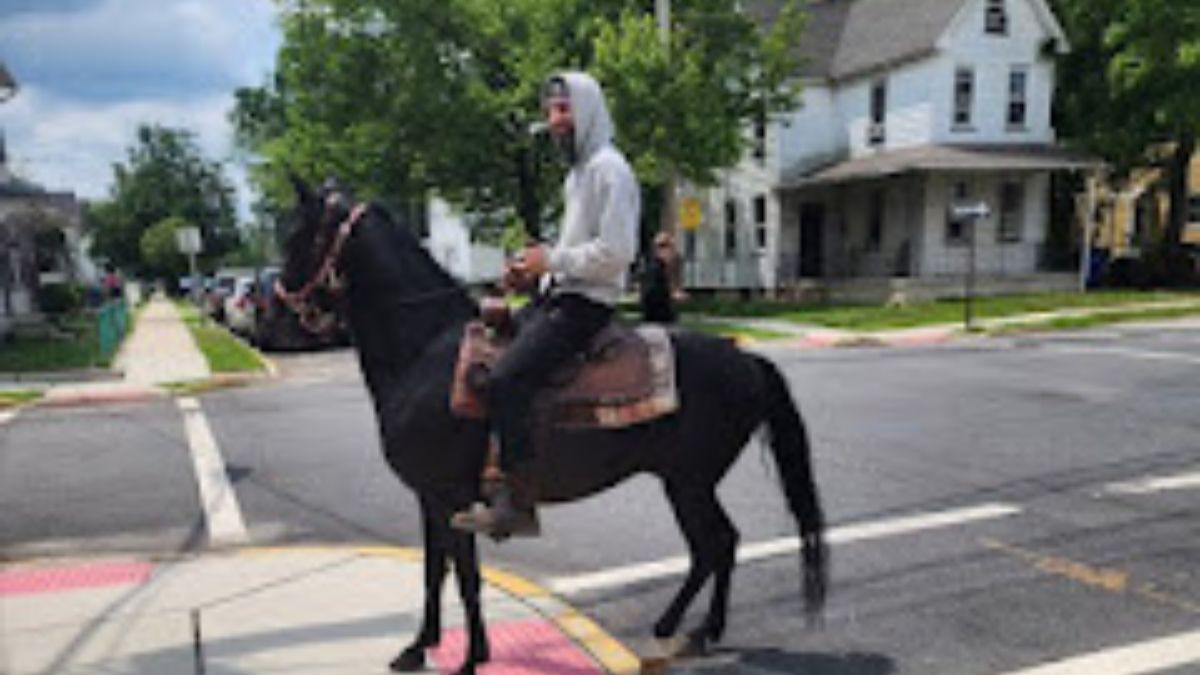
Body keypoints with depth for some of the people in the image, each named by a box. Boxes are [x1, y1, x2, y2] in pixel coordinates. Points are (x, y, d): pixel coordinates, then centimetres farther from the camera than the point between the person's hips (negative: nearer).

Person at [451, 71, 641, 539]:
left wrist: (551, 259, -14)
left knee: (505, 379, -23)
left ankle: (519, 505, -16)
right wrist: (535, 268, 11)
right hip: (557, 294, 11)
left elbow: (616, 253, -21)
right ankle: (496, 478, 16)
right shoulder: (578, 171, 20)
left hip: (586, 303, -11)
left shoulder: (608, 168, -11)